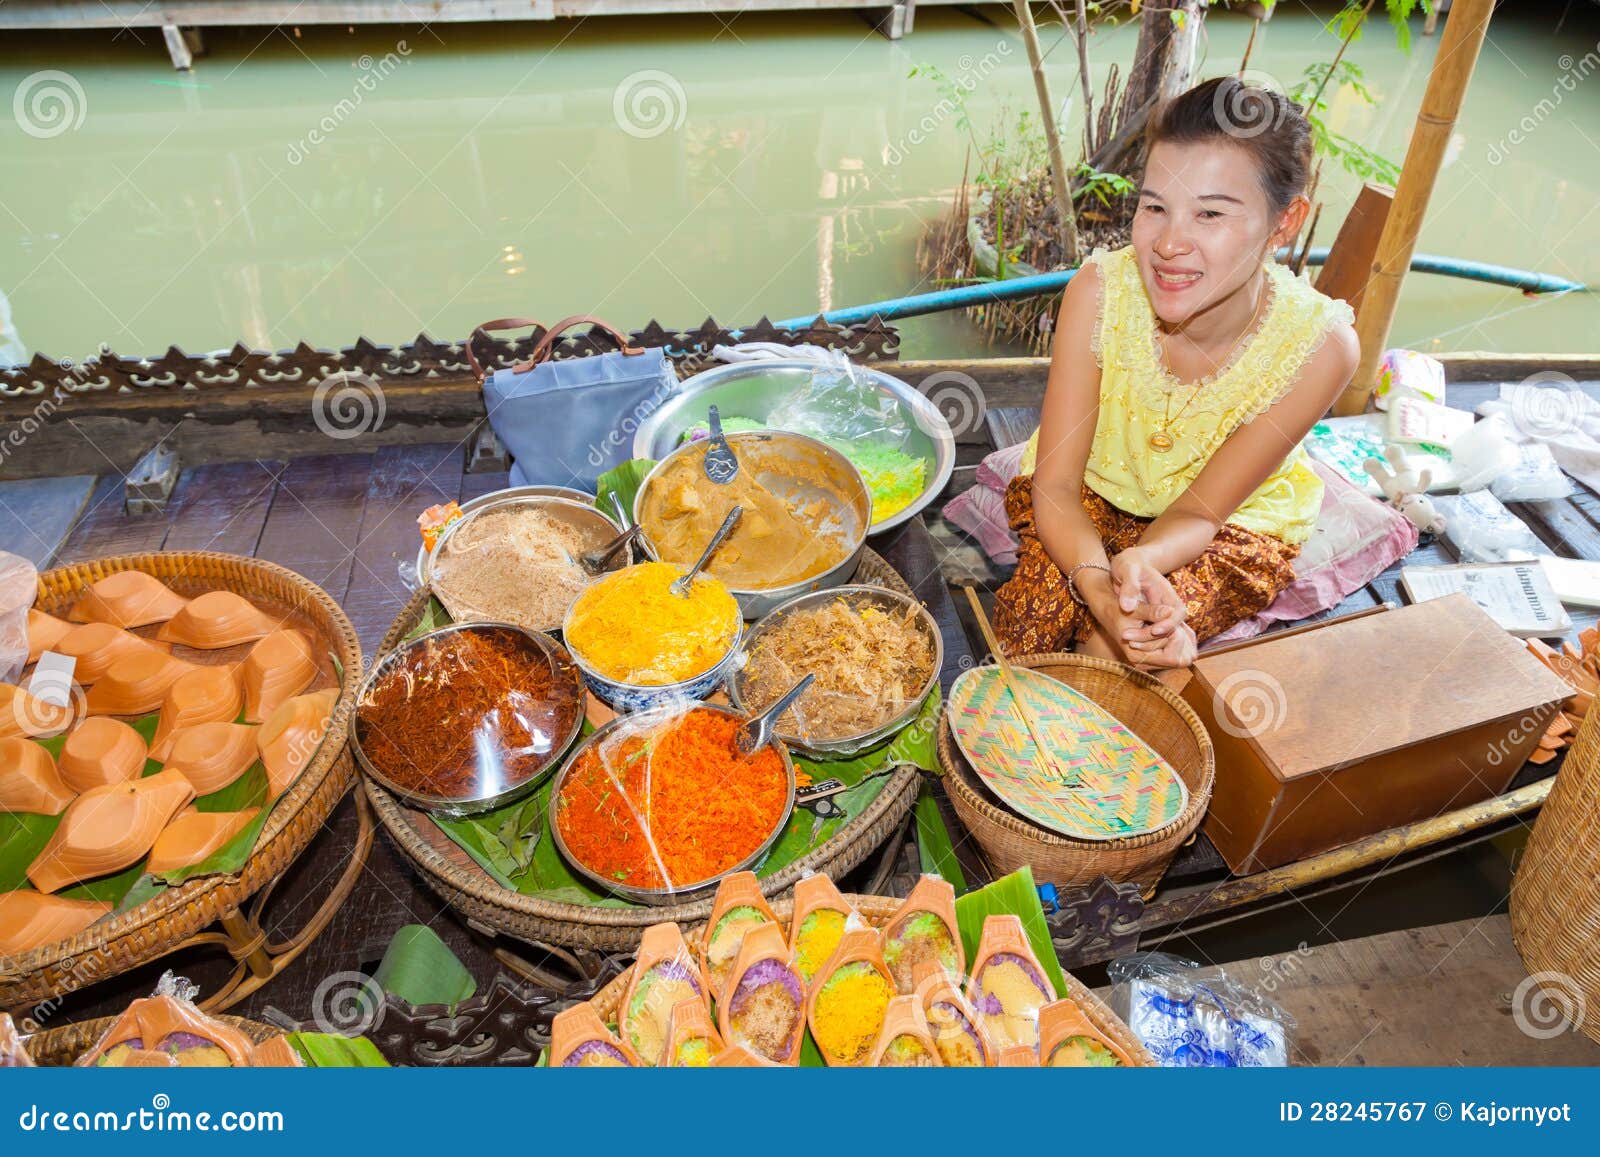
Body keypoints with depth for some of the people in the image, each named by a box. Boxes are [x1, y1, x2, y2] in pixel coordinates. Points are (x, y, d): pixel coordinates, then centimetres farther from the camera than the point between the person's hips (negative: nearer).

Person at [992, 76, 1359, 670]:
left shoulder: (1318, 345, -28)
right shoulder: (1101, 290, -27)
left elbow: (1199, 511, -19)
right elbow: (1055, 486, -23)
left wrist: (1140, 562, -44)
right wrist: (1096, 582, -45)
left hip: (1235, 522, 0)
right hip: (1093, 493, 1)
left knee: (1113, 645, -25)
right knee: (1035, 616, -26)